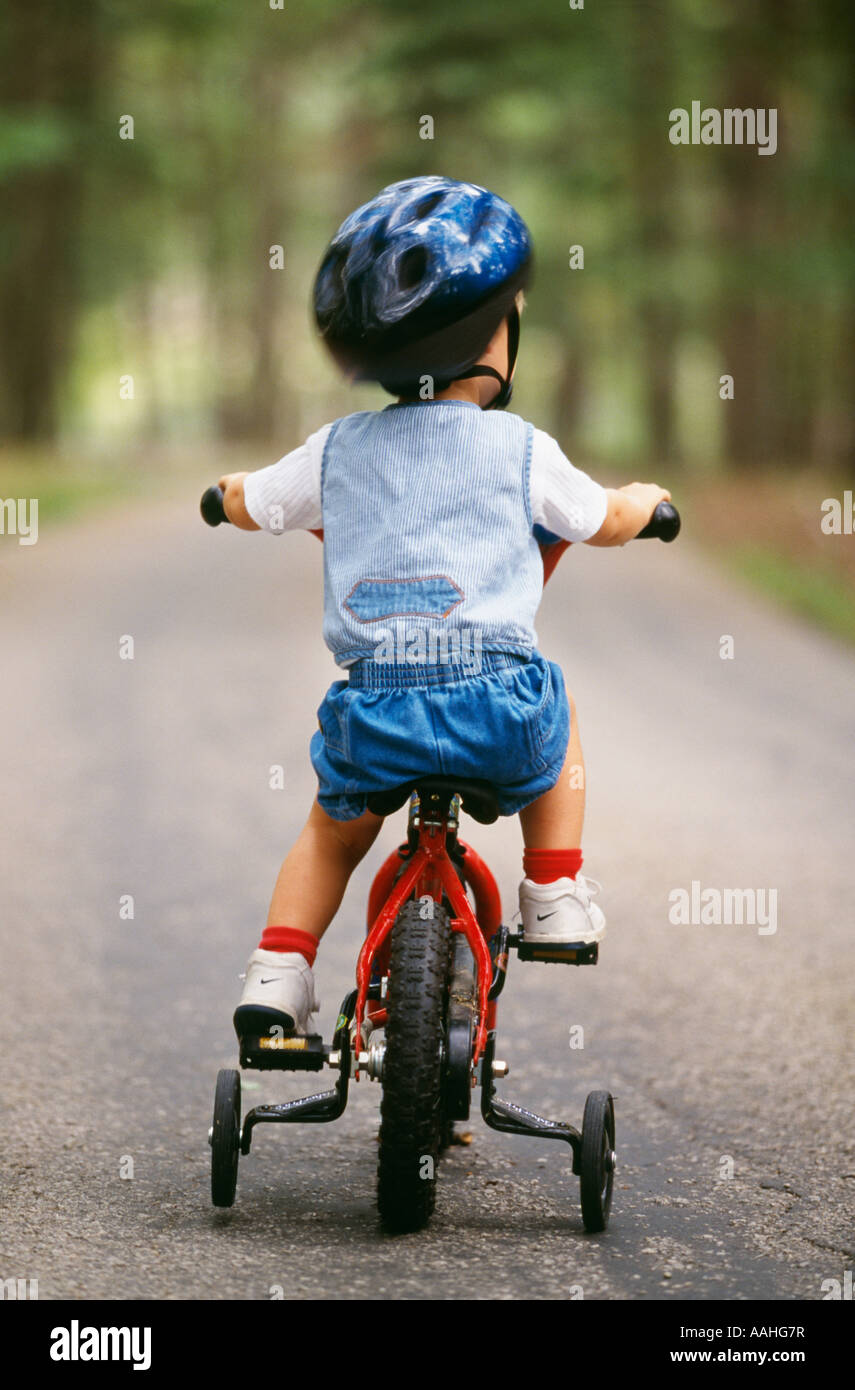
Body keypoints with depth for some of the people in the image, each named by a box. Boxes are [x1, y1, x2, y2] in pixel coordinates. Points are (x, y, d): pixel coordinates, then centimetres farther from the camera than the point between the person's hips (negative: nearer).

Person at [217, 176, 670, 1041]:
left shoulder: (337, 450, 9)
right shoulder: (520, 449, 2)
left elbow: (246, 505, 24)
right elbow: (608, 522, 18)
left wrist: (230, 491, 48)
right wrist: (646, 497, 40)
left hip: (371, 717, 2)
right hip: (498, 708, -2)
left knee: (332, 830, 29)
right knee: (552, 710, 33)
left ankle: (278, 971, 14)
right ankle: (555, 896, 28)